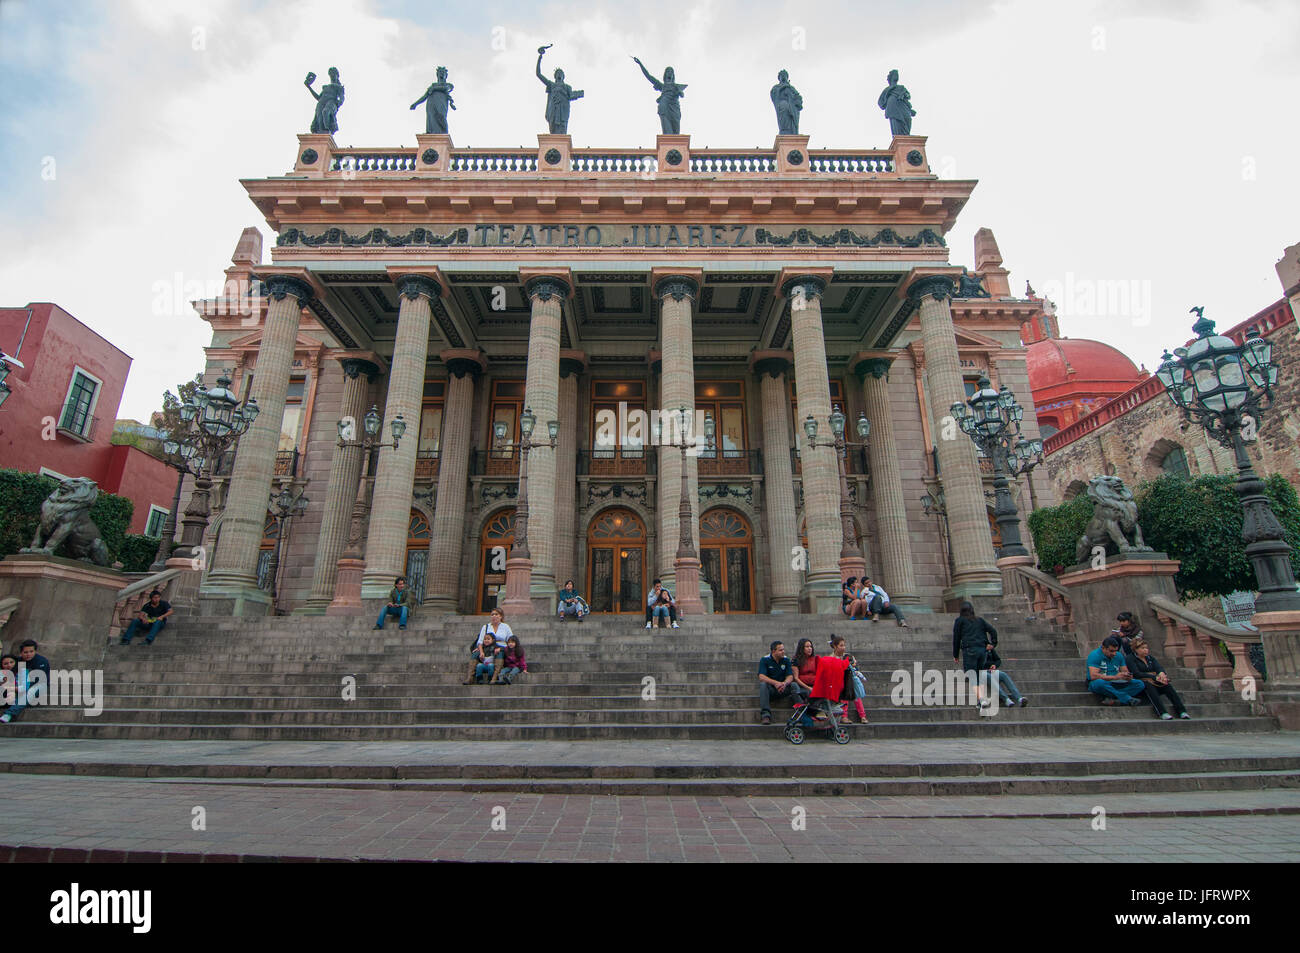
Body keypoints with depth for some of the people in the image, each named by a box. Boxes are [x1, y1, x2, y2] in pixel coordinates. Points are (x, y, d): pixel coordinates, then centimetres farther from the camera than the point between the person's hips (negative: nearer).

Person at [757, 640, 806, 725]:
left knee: (794, 685, -24)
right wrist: (775, 683, -33)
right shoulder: (764, 660, -5)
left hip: (783, 689, 2)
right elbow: (761, 677, -17)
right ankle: (765, 714, -39)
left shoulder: (786, 660, 5)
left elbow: (790, 677, -4)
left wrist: (785, 683, -28)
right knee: (763, 684, -33)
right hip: (770, 688, -2)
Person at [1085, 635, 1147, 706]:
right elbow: (1093, 676, -23)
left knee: (1140, 684, -13)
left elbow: (1125, 671, 7)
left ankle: (1112, 699, -28)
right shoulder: (1094, 655, -13)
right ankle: (1128, 699, -25)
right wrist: (1115, 677, -26)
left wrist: (1128, 677, -18)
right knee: (1099, 683, -40)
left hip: (1115, 684, 6)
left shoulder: (1119, 656, 9)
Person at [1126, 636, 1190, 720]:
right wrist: (1155, 677, -21)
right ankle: (1162, 713, -46)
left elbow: (1159, 667, 2)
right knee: (1149, 685, -36)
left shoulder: (1150, 658, 21)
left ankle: (1182, 711, -33)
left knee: (1167, 685, -24)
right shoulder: (1130, 658, 2)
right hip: (1140, 683, -5)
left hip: (1154, 683, 5)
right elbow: (1137, 674, -11)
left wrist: (1161, 673, -22)